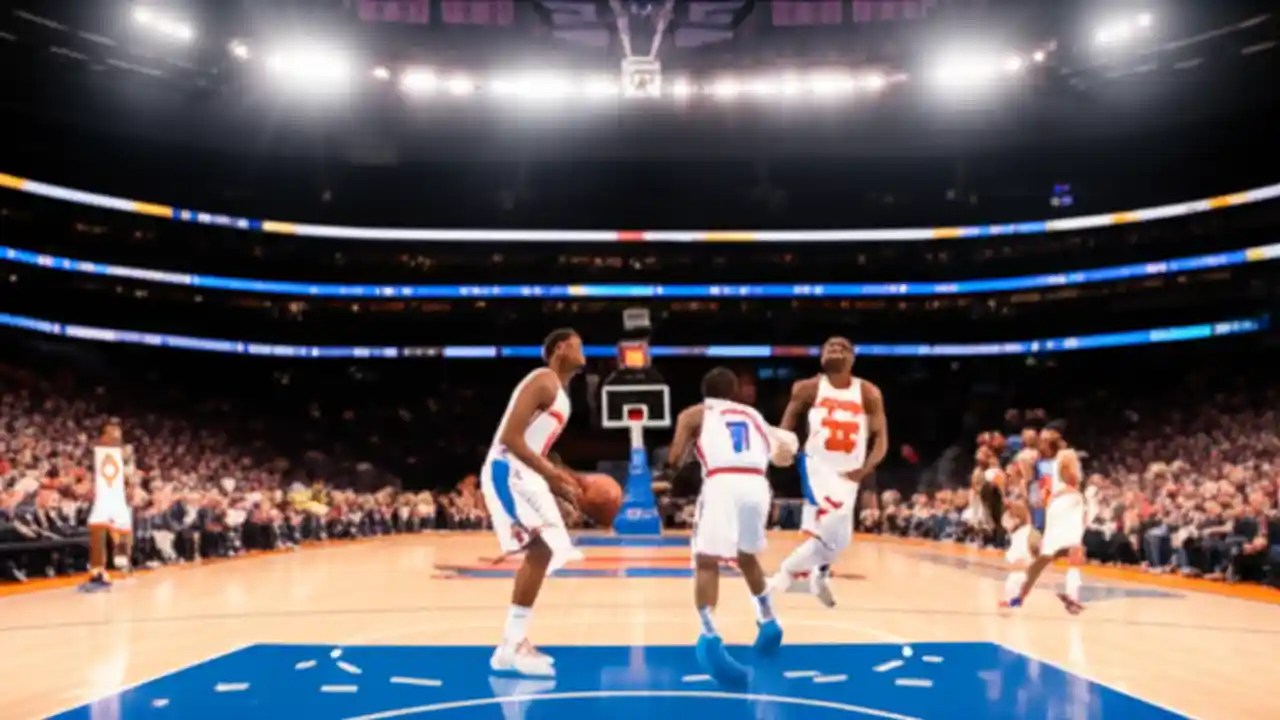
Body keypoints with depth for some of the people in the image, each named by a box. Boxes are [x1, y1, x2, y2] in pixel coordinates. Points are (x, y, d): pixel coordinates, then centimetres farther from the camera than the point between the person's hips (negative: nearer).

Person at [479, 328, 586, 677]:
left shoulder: (559, 391, 20)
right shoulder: (543, 381, -12)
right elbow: (511, 437, -21)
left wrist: (563, 481, 17)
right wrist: (551, 475, -24)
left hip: (524, 475, 11)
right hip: (508, 472, -11)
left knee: (542, 553, 12)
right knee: (541, 550, -18)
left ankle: (513, 643, 19)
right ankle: (513, 645, -16)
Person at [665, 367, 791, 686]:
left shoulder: (693, 414, 20)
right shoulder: (753, 414, 31)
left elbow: (674, 460, 10)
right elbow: (780, 451, 26)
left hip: (722, 484, -4)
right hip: (756, 484, 4)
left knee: (707, 562, -3)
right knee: (747, 555, 29)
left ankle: (710, 636, -23)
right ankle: (767, 620, 39)